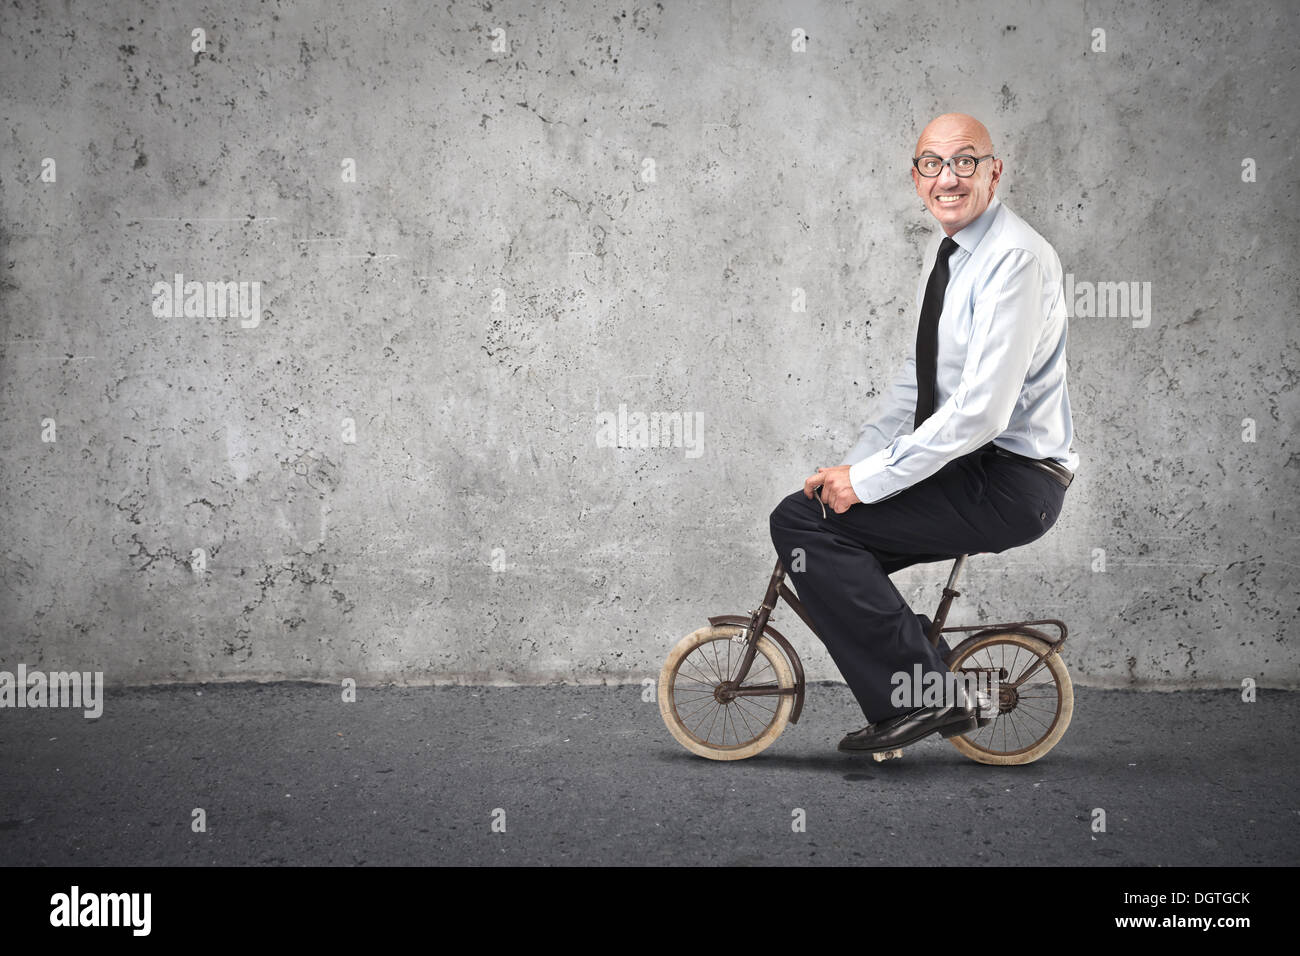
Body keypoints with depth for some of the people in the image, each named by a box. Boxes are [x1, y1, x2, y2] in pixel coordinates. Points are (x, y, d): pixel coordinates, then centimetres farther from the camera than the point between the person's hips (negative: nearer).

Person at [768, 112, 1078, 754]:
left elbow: (982, 409, -25)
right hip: (967, 465, 10)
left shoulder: (1016, 258, -17)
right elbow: (915, 384, 18)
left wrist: (869, 480, -22)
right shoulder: (946, 254, 14)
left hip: (1009, 483, -10)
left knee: (801, 520, -16)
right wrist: (855, 464, 4)